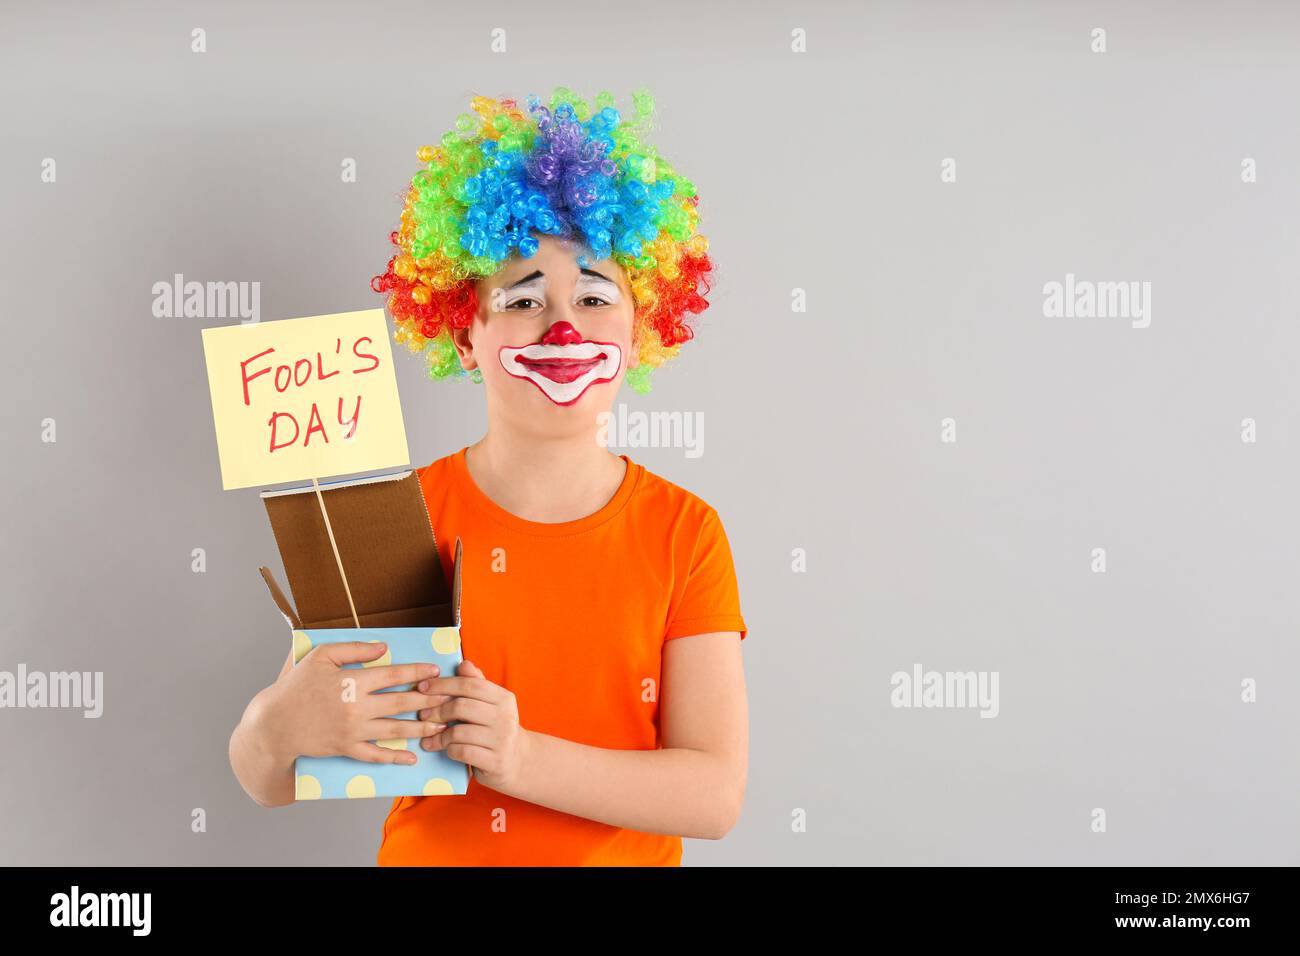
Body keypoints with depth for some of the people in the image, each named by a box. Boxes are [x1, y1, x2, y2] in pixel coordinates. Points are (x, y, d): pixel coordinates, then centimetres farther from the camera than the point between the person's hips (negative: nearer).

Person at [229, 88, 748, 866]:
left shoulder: (686, 532, -11)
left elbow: (717, 794, -16)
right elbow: (267, 783, -12)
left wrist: (524, 758, -29)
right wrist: (282, 725, -34)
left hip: (628, 851, 1)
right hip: (428, 852, 0)